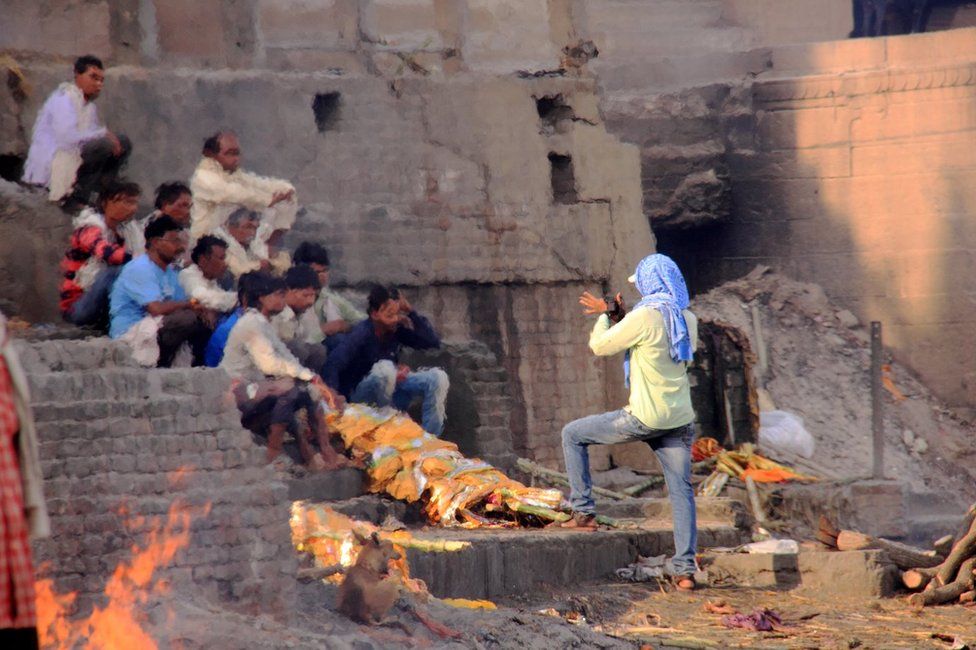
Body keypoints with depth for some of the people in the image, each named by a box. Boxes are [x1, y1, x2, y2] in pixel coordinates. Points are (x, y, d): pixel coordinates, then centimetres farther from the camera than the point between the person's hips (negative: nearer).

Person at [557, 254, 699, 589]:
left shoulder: (644, 317, -15)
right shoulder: (688, 320, 7)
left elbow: (600, 346, -5)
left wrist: (605, 316, 14)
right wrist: (617, 318, 24)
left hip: (643, 419, -6)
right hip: (680, 420, 6)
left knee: (573, 435, 12)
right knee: (681, 491, 8)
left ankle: (583, 512, 13)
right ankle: (685, 569, 1)